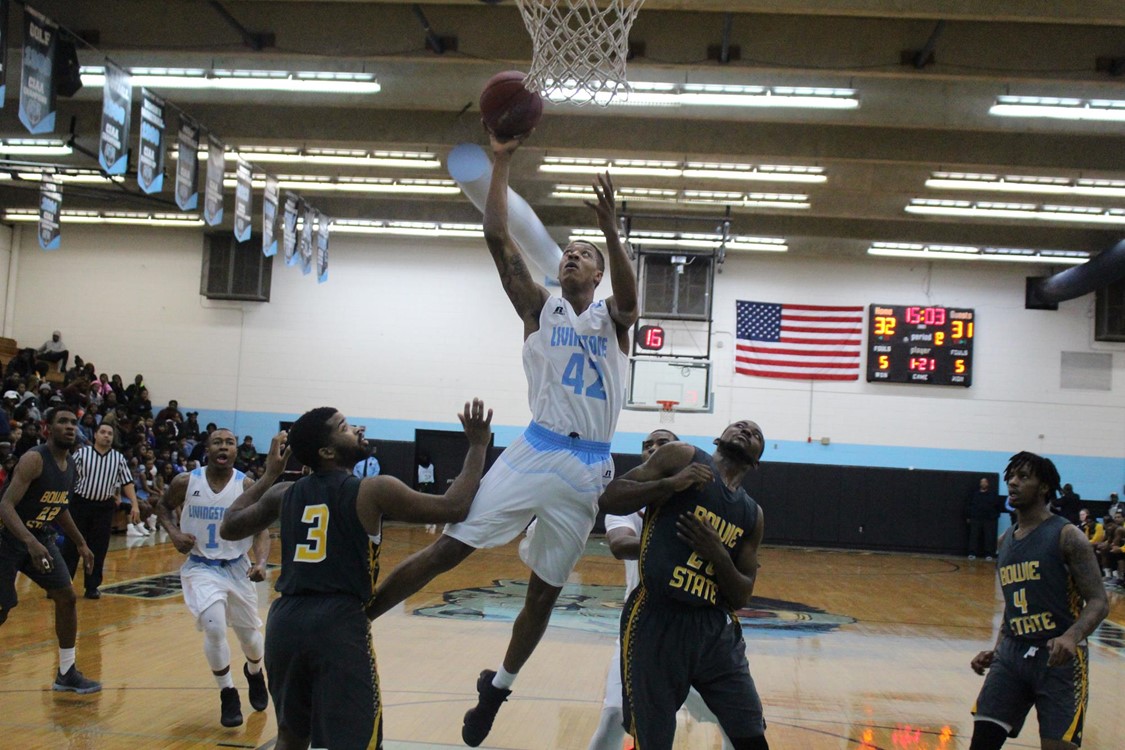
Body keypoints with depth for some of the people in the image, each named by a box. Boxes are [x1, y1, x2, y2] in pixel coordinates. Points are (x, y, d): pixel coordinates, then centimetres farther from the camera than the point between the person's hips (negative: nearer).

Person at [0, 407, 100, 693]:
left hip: (41, 539, 8)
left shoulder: (70, 464, 4)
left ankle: (67, 673, 13)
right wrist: (30, 543, -42)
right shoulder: (34, 459, -22)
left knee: (67, 598, 3)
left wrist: (81, 544, 21)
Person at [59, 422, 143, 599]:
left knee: (99, 549, 4)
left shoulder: (118, 458, 5)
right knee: (72, 546, 0)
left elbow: (127, 483, 5)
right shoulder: (82, 453, -2)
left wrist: (135, 505, -6)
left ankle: (92, 587, 13)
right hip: (80, 503, -2)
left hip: (104, 507, 2)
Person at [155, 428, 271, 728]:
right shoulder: (186, 483, -10)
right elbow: (163, 506, 10)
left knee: (250, 633, 12)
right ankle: (228, 694, 0)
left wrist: (261, 563, -29)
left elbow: (261, 531, -11)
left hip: (237, 567, 1)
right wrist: (174, 533, -10)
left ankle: (254, 673, 49)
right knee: (214, 628, -22)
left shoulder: (246, 486, -13)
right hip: (201, 567, -1)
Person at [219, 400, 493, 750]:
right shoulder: (373, 490, -3)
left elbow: (229, 528, 26)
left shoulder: (284, 494, 13)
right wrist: (478, 445, 6)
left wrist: (269, 475, 32)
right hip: (339, 623, -6)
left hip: (285, 620, 6)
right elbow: (454, 507, -3)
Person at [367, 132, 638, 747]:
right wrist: (501, 162, -6)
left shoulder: (611, 319, 8)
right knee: (449, 546, -12)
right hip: (535, 453, 0)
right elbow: (497, 239, 0)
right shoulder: (539, 309, 9)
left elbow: (628, 295, -17)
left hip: (586, 469, 1)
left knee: (545, 590, 9)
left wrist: (611, 230, -33)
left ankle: (498, 687, 27)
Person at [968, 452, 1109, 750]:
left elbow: (1099, 602, -13)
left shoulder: (1067, 536, -8)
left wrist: (1071, 637, -30)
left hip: (1059, 658, -6)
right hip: (1012, 653, 6)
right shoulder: (1006, 540, 13)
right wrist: (996, 651, 13)